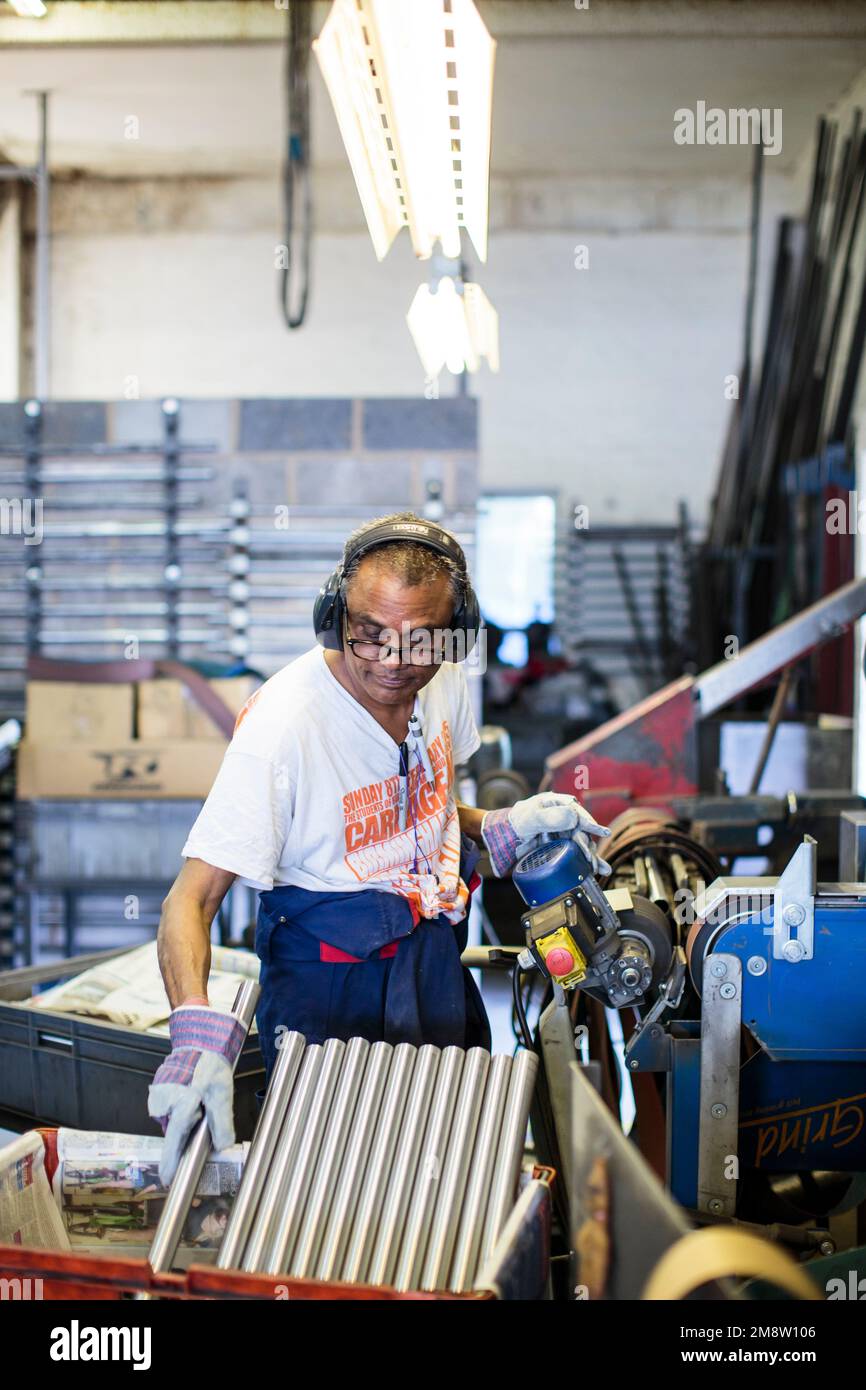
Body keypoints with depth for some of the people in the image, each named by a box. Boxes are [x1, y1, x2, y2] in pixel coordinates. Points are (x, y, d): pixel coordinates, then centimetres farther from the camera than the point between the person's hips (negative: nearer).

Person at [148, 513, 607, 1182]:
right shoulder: (282, 724, -27)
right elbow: (190, 902, -30)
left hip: (437, 968, 6)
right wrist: (199, 1039, -45)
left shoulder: (443, 683, -7)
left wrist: (503, 828, -5)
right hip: (329, 985, -6)